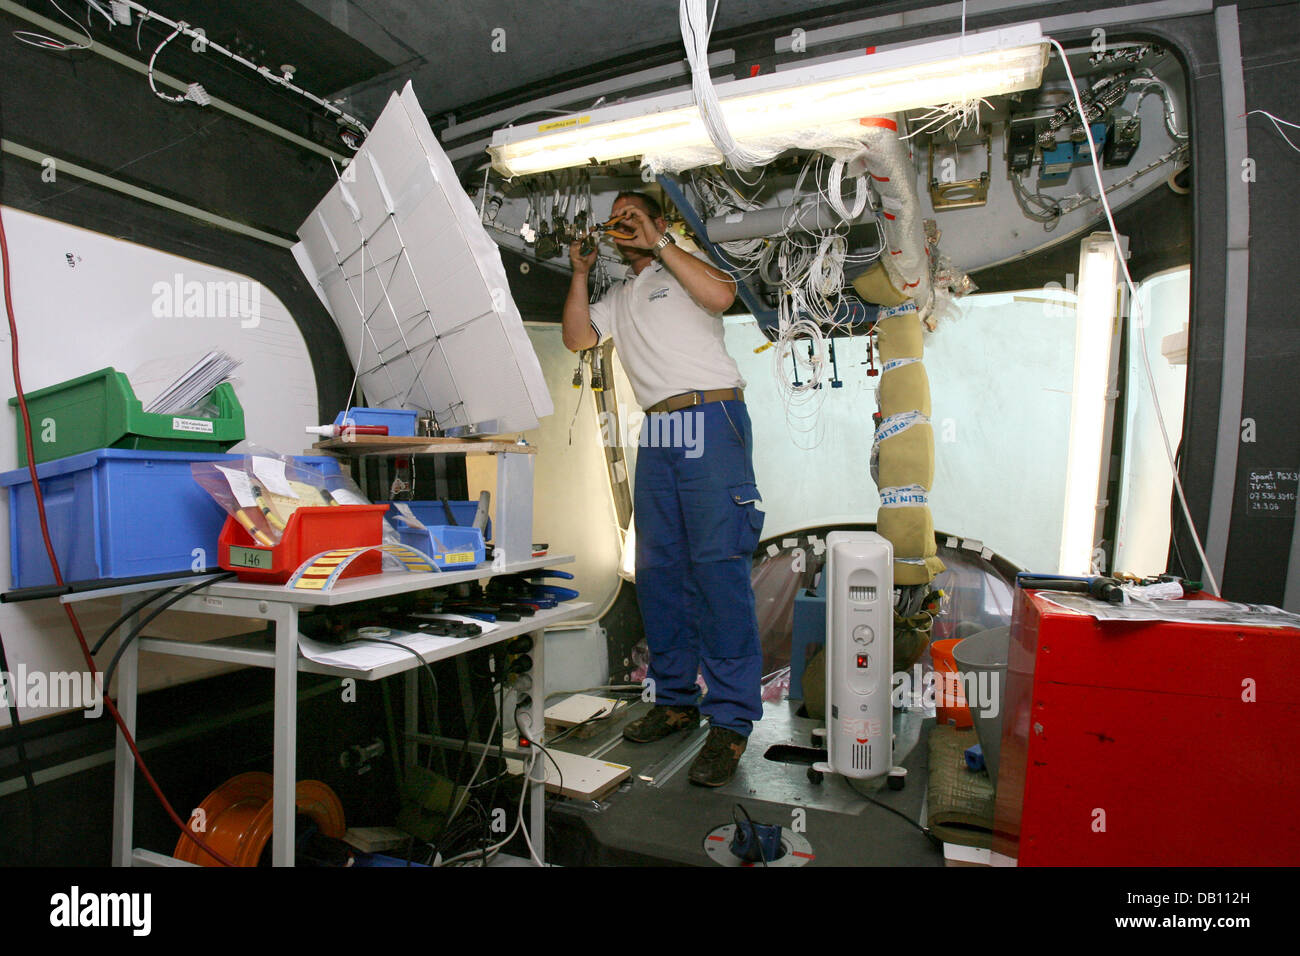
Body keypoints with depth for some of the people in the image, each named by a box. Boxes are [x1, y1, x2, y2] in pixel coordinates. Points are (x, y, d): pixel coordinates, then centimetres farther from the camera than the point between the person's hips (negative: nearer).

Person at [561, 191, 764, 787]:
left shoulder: (683, 267, 11)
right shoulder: (620, 297, 28)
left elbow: (721, 295, -11)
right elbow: (577, 338, 19)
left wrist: (659, 244, -5)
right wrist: (580, 273, 14)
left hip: (711, 423, -7)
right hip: (656, 433, 7)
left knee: (718, 567, -12)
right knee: (657, 569, 5)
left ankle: (730, 720, -7)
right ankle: (675, 700, 16)